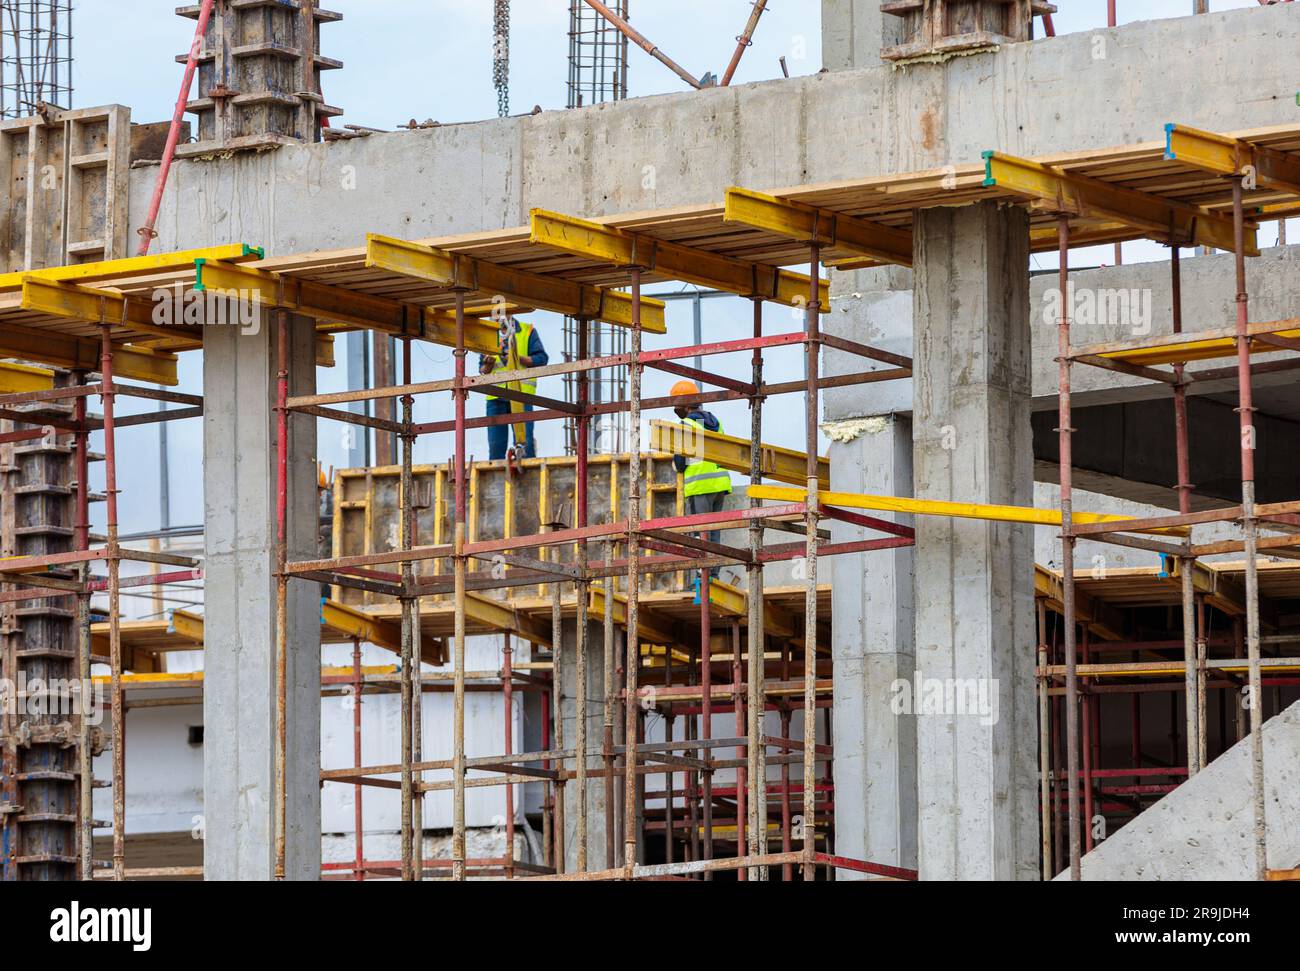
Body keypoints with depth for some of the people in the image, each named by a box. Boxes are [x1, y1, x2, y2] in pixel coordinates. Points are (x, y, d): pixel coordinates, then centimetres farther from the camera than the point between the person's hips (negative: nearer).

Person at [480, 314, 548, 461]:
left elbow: (542, 359, 1)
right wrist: (488, 365, -3)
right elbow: (482, 370, 20)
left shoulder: (527, 331, 10)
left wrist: (519, 358, -12)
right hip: (495, 395, 3)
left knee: (524, 441, -8)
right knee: (495, 444, 0)